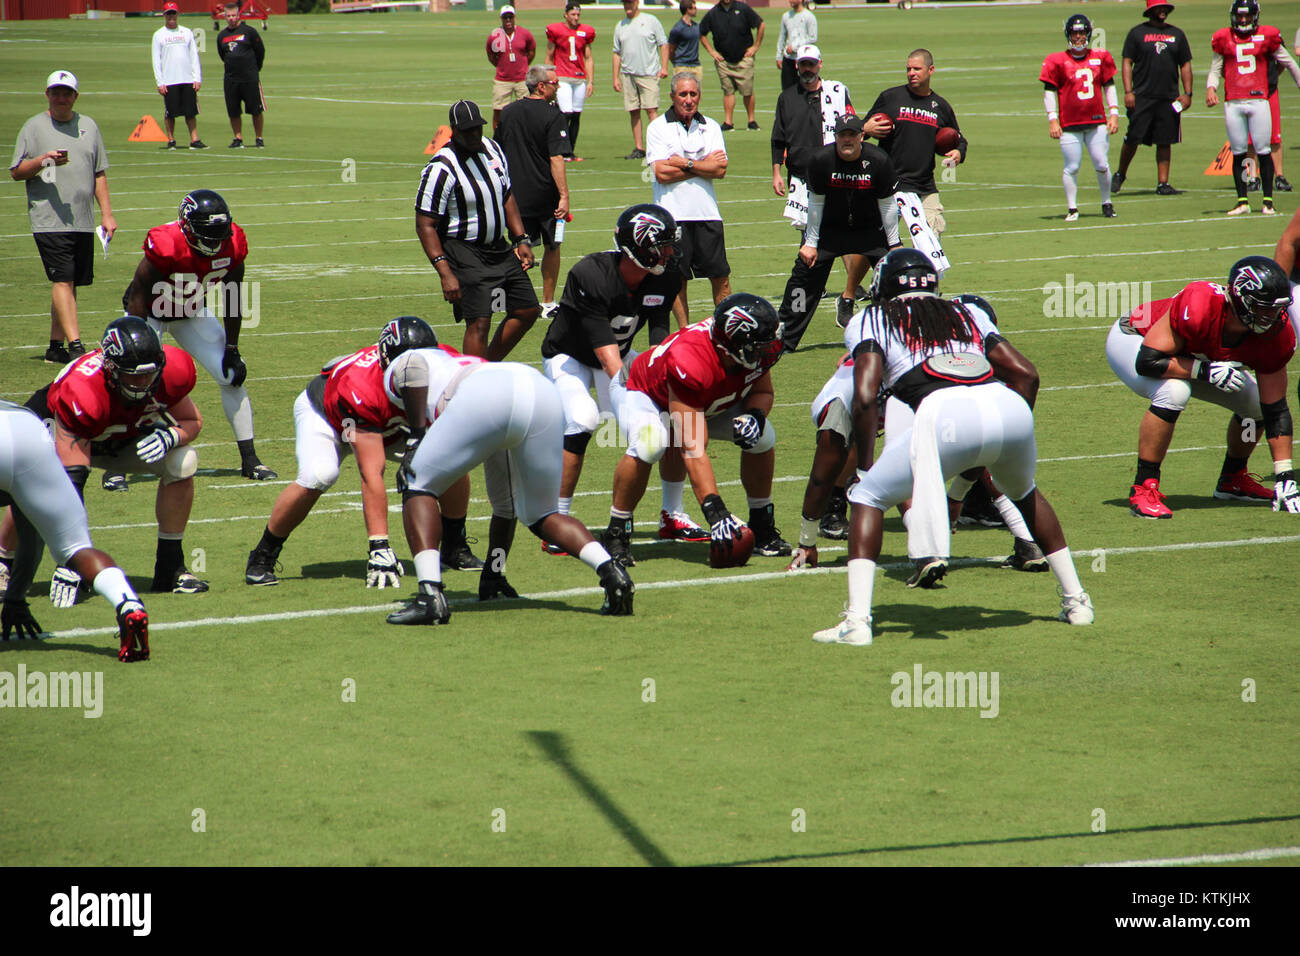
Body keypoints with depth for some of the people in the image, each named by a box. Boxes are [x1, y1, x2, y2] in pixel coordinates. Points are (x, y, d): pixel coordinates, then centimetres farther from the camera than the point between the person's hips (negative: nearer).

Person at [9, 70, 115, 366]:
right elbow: (16, 172, 0)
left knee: (70, 283, 7)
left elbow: (99, 174, 19)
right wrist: (43, 160, -18)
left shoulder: (88, 126, 15)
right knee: (63, 281, -13)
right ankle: (75, 346, -20)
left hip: (83, 222, 5)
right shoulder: (34, 127, 2)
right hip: (49, 220, -5)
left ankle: (56, 346, 15)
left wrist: (107, 214, 12)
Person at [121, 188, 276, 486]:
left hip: (192, 311, 5)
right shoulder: (166, 245, -36)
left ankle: (250, 460, 7)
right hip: (150, 311, -5)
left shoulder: (232, 244, -22)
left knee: (232, 375, -3)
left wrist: (232, 348, -3)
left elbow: (232, 298, -6)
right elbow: (138, 297, -26)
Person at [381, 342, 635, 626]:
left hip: (485, 398, -6)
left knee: (418, 487, 14)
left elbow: (413, 366, 1)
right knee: (542, 516, 24)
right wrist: (494, 573, 56)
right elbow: (505, 506, 49)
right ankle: (610, 570, 0)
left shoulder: (398, 370, 33)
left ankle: (430, 596, -2)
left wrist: (416, 437, 8)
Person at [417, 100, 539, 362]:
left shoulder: (492, 149, 5)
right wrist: (445, 273, -25)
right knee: (479, 324, -15)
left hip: (499, 249, 8)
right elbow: (425, 225, -19)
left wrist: (521, 240, 11)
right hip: (465, 253, -8)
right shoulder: (441, 168, -19)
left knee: (527, 311, 10)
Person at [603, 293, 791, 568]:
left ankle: (762, 528, 5)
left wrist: (754, 416, -29)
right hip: (646, 394, -6)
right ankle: (616, 533, -18)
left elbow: (763, 392, -4)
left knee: (762, 437, -14)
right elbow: (693, 450, -47)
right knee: (648, 446, -37)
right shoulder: (689, 362, -47)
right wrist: (715, 512, -51)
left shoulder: (756, 352, -28)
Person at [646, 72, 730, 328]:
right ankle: (685, 332, 14)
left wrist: (686, 164, -11)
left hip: (706, 211, 2)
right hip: (672, 214, -2)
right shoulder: (658, 128, 0)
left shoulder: (710, 127, 9)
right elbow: (662, 173, -11)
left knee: (721, 277, 3)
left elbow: (720, 170, -1)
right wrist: (704, 165, -6)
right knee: (677, 278, 4)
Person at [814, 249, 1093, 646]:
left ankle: (858, 620, -1)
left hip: (948, 414, -4)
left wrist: (865, 467, 16)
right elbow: (1026, 373, 24)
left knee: (868, 498, 13)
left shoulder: (870, 320, 22)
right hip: (1011, 407, 4)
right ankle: (1075, 600, 36)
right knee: (1025, 494, 35)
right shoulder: (967, 314, 34)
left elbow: (866, 397, 7)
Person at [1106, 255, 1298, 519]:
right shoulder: (1199, 308, -43)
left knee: (1257, 404, -1)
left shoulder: (1275, 334, -24)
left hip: (1190, 358, 6)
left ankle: (1233, 480, 25)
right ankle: (1144, 488, -24)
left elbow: (1276, 410, -17)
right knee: (1174, 392, -36)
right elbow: (1147, 361, -38)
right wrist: (1207, 371, -41)